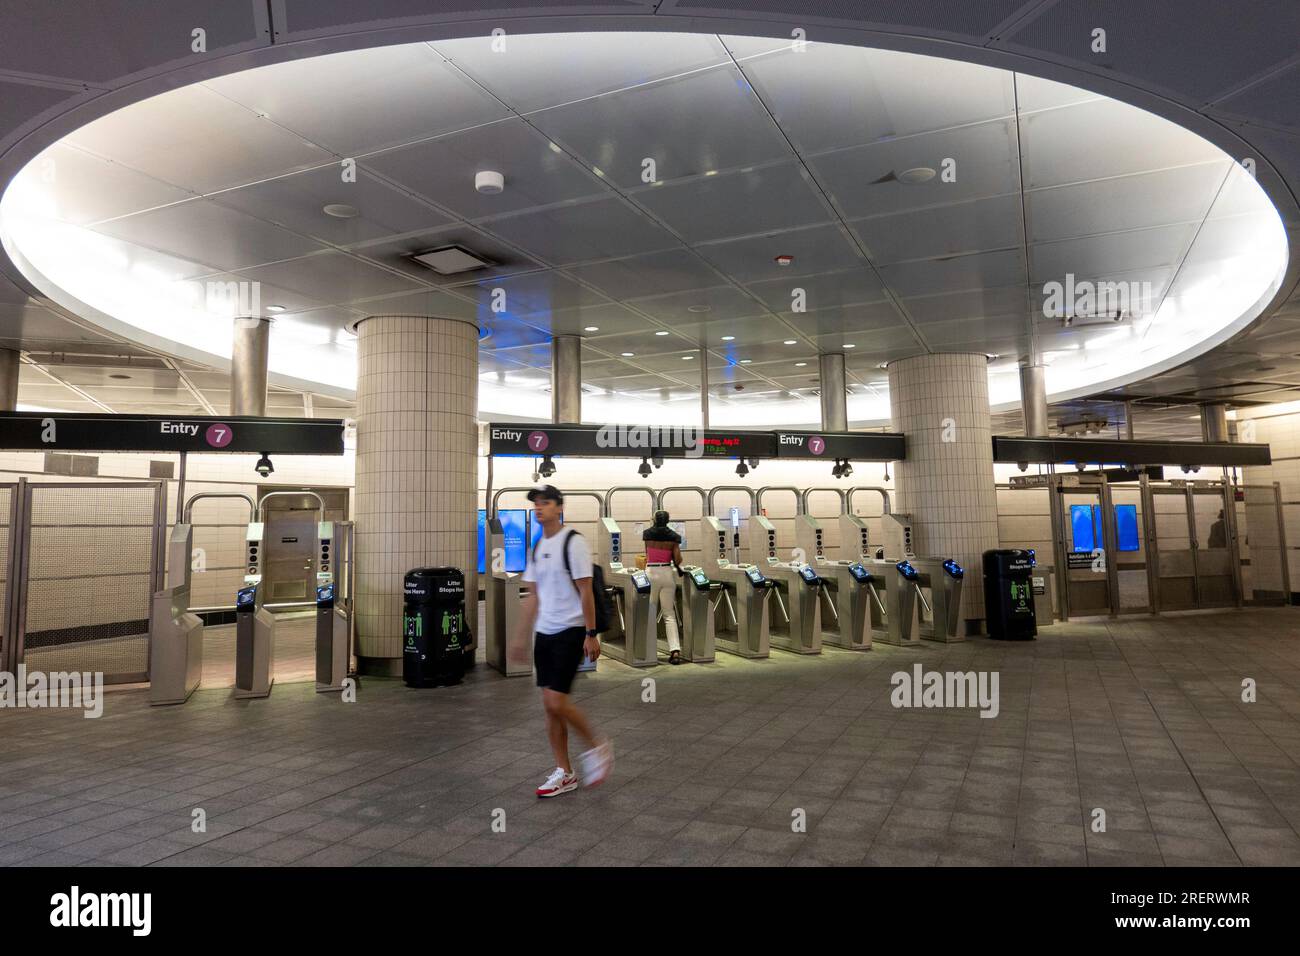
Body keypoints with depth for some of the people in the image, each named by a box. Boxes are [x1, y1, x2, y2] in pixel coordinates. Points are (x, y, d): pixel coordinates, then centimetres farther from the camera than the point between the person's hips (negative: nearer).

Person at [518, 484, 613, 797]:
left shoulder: (573, 542, -11)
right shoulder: (537, 547, 12)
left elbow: (585, 592, -13)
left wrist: (591, 634, -16)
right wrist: (522, 636, 16)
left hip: (570, 632, -8)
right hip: (544, 633, 8)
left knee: (557, 702, -12)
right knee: (549, 705, 8)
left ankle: (598, 747, 12)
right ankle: (564, 773, 19)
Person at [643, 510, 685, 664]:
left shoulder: (647, 534, 5)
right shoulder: (673, 537, 2)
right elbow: (677, 560, -4)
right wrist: (677, 567, 16)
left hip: (650, 572, 0)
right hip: (667, 573, 0)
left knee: (650, 614, 8)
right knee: (669, 615, 1)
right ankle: (675, 650, -10)